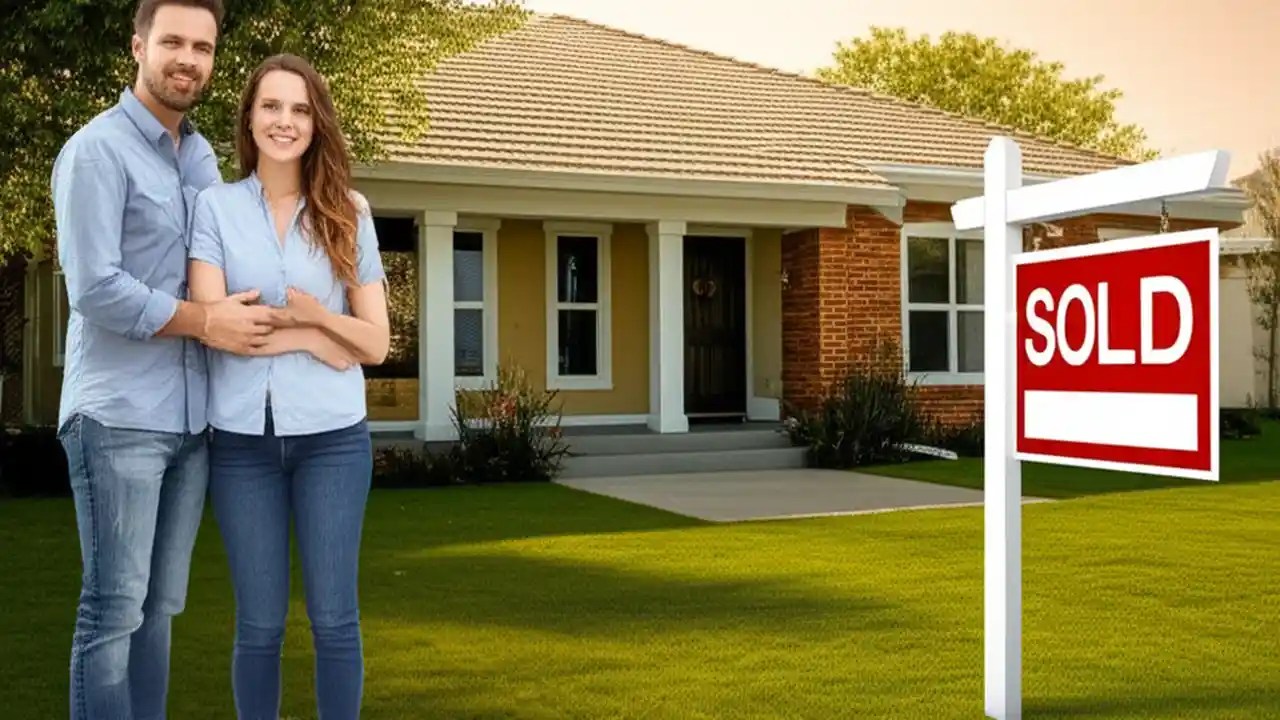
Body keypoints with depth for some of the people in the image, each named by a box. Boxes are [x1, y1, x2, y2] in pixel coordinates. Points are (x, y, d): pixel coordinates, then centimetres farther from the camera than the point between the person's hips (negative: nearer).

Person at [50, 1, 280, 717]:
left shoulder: (203, 156, 14)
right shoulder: (97, 150, -7)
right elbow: (94, 289, -15)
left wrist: (246, 313, 0)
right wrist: (206, 322, -11)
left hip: (192, 416, 7)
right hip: (119, 416, -6)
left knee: (161, 605, 12)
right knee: (115, 610, -2)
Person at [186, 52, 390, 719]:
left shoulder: (348, 213, 5)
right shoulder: (215, 205, 3)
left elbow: (375, 342, 4)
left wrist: (318, 314, -13)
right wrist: (315, 340, -8)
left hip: (331, 437, 1)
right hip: (241, 438, 0)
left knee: (334, 617, 4)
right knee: (259, 623, 7)